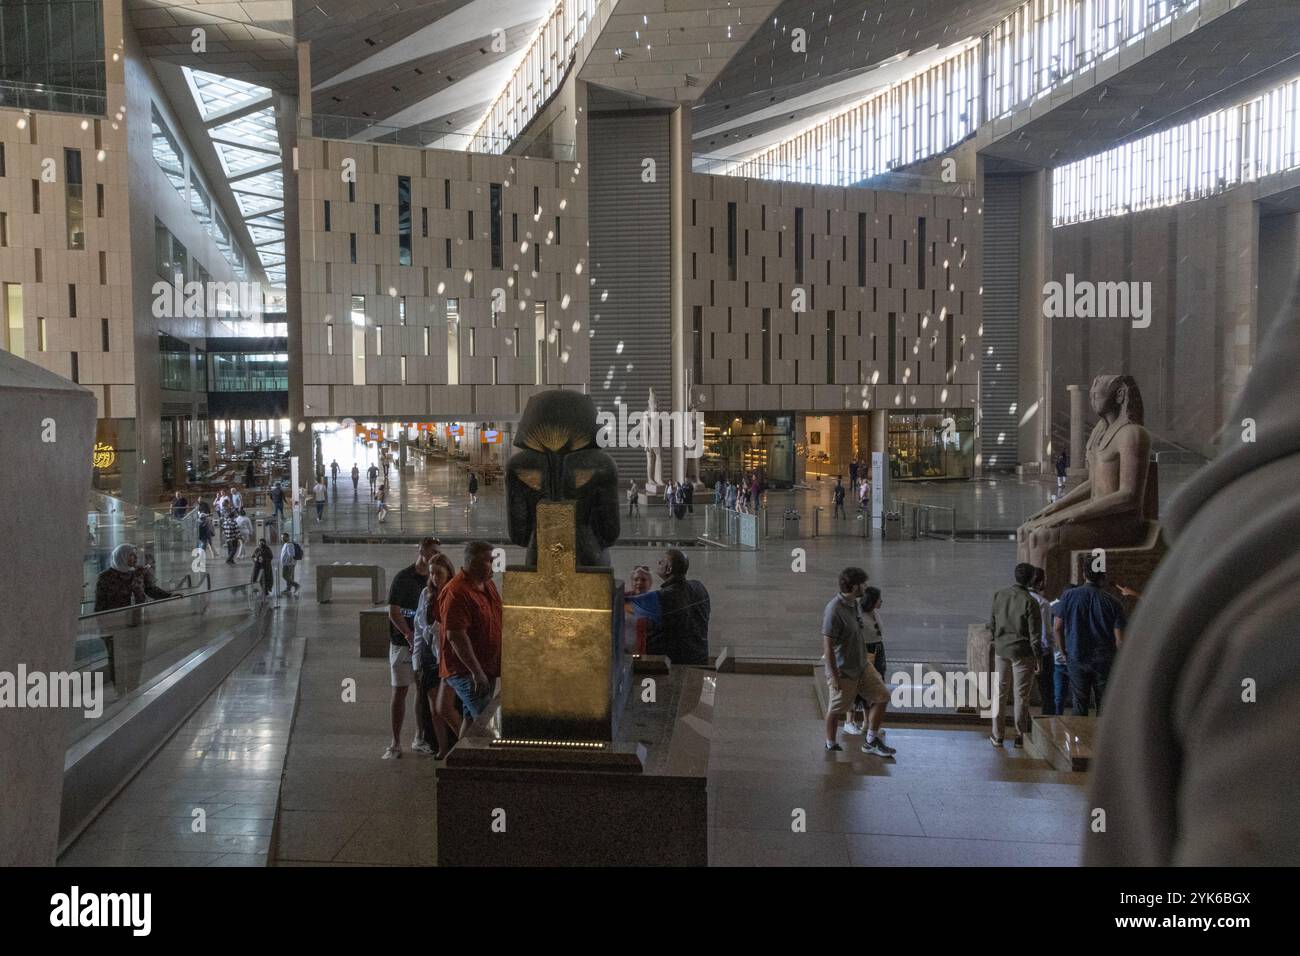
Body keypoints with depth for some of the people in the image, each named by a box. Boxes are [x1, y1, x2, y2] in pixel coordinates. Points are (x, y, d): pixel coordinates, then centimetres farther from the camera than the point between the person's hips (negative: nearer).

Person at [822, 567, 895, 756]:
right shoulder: (834, 610, -26)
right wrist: (834, 675, -22)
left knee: (881, 696, 7)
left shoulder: (856, 603, 2)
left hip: (862, 665, 9)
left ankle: (871, 742, 19)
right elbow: (827, 645, -24)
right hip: (843, 671, -9)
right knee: (836, 710, 8)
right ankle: (831, 746, 29)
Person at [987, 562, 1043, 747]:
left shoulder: (999, 595, 0)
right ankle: (1020, 736, 12)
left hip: (1001, 649, 4)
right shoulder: (1029, 601, -15)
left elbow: (992, 623, 8)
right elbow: (1035, 633, -13)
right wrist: (1037, 657, -6)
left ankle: (997, 735, 16)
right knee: (1022, 695, 6)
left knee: (1000, 692, 12)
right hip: (1022, 651, -4)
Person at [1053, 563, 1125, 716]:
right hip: (1104, 661, -1)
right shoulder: (1113, 602, -7)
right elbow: (1120, 639, -7)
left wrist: (1064, 652, 10)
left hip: (1076, 659, 1)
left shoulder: (1068, 596, -4)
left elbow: (1057, 628, -2)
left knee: (1079, 708, 8)